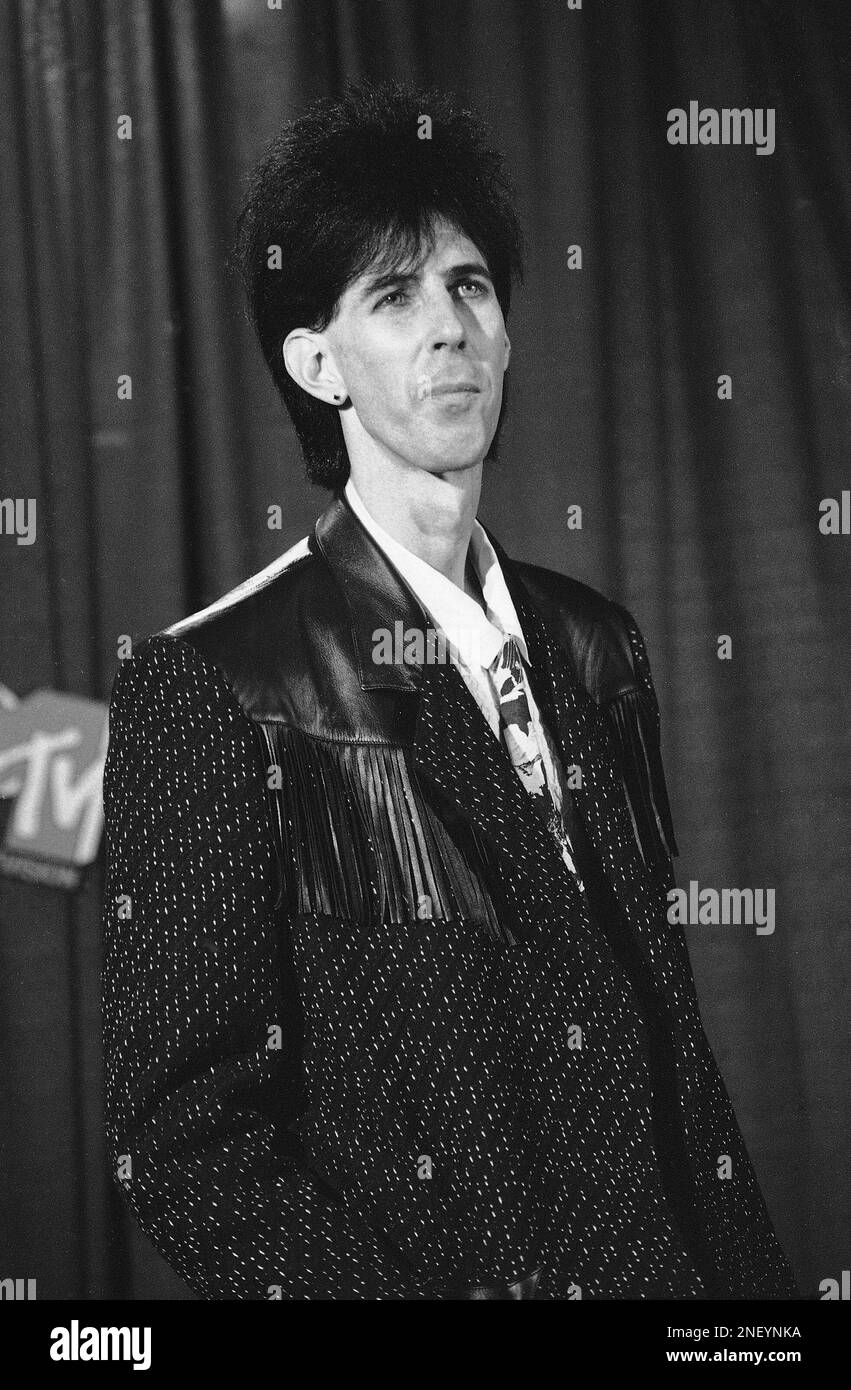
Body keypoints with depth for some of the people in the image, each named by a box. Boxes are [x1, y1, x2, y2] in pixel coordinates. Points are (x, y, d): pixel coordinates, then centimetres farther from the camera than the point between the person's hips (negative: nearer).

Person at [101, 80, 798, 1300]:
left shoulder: (593, 646, 7)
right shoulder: (210, 690, -13)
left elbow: (667, 1014, 11)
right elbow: (190, 1144, -15)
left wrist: (753, 1272, 0)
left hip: (668, 1261, 5)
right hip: (437, 1266, -5)